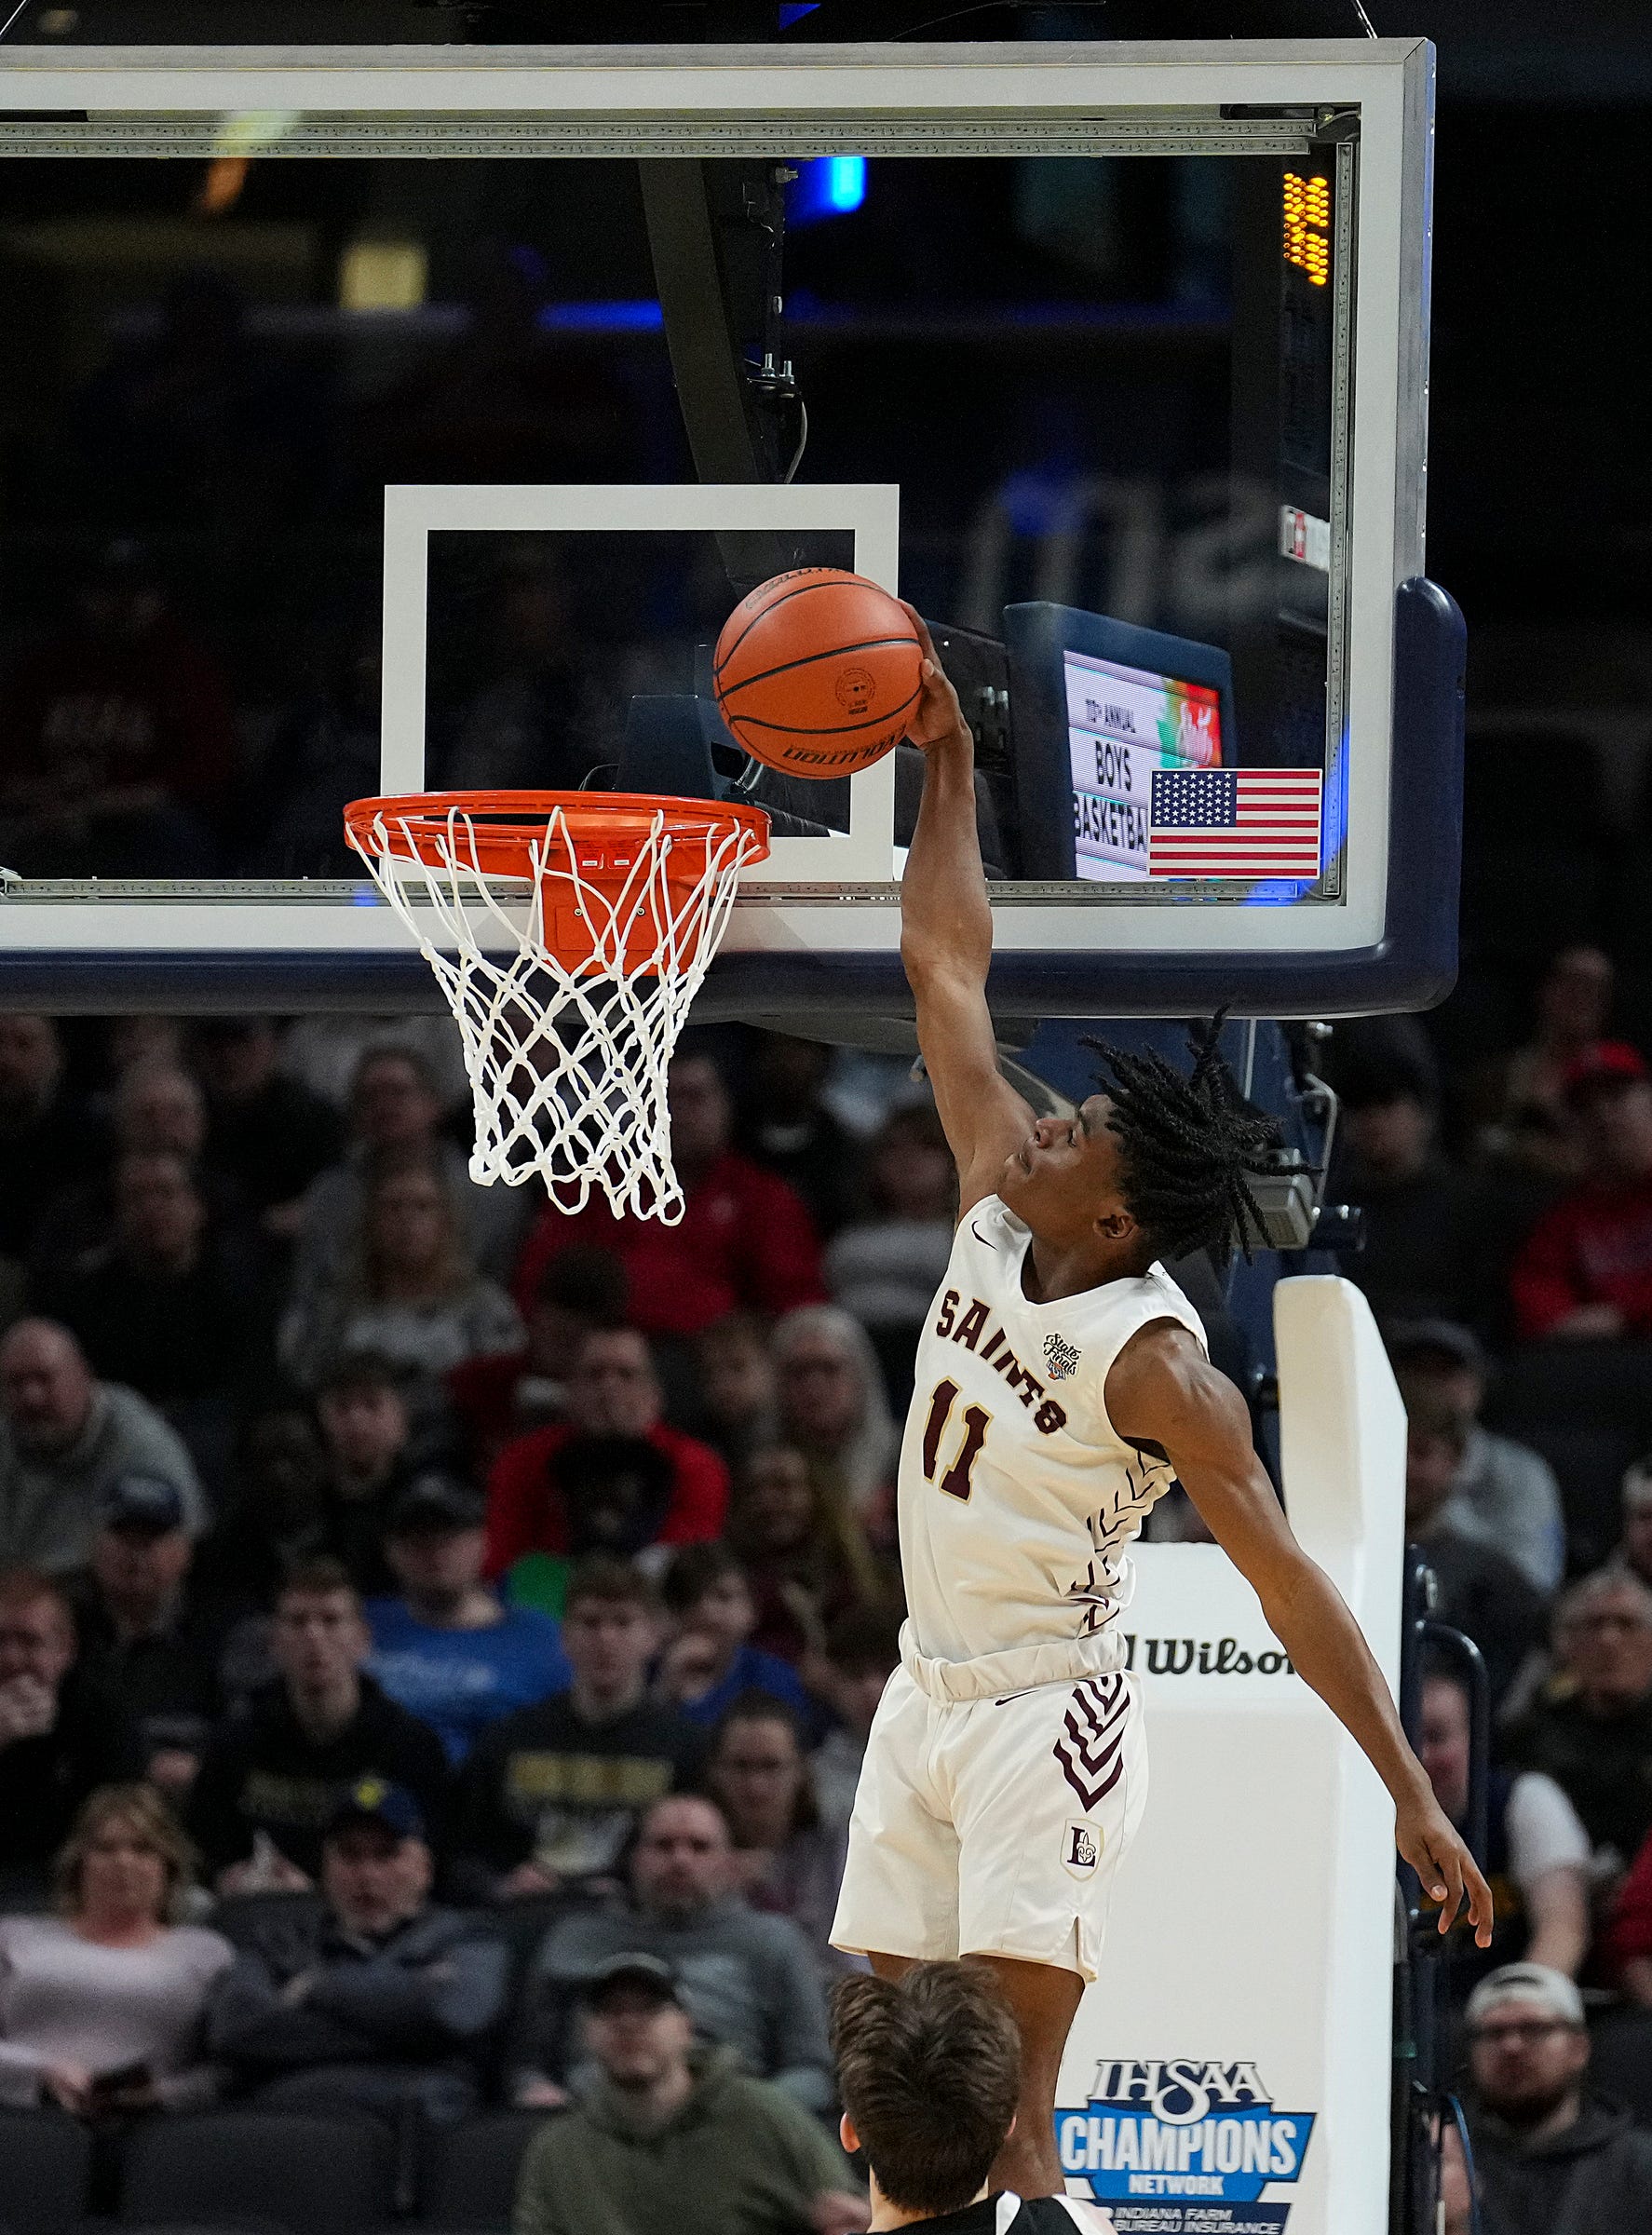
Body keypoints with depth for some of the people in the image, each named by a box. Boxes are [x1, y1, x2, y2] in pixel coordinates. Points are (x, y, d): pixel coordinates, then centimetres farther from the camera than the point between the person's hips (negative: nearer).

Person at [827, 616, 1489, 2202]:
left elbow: (1289, 1587, -17)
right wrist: (945, 765, 8)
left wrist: (1413, 1799, -21)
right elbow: (946, 973, 9)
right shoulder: (992, 1215, 1)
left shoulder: (1158, 1370, -18)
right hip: (925, 1693, 8)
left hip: (1046, 1714, -8)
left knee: (1012, 2112, -14)